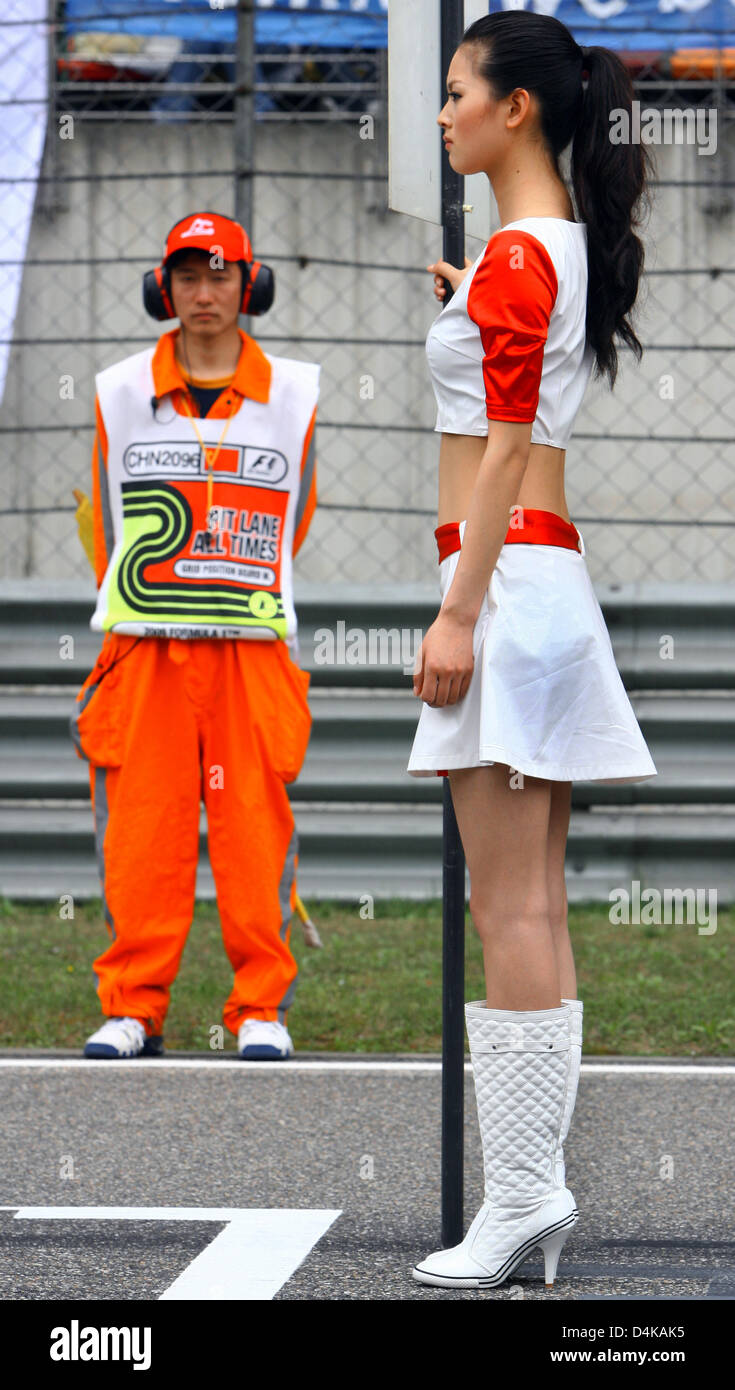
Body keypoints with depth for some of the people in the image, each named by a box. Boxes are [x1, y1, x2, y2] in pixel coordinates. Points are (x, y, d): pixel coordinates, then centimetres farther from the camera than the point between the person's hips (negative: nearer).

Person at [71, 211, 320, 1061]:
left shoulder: (292, 396, 6)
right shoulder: (121, 394, 7)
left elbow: (293, 517, 14)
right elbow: (110, 523, 15)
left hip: (254, 650, 0)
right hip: (145, 654, 0)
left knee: (255, 828, -3)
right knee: (141, 830, -2)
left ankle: (262, 1008, 4)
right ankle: (132, 1008, 5)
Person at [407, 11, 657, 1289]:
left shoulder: (516, 257, -12)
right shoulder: (563, 245, 17)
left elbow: (509, 449, -17)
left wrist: (458, 612, -19)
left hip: (508, 578, -10)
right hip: (546, 576, 10)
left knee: (509, 908, -9)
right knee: (533, 905, 9)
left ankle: (516, 1200, -8)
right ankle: (536, 1187, 11)